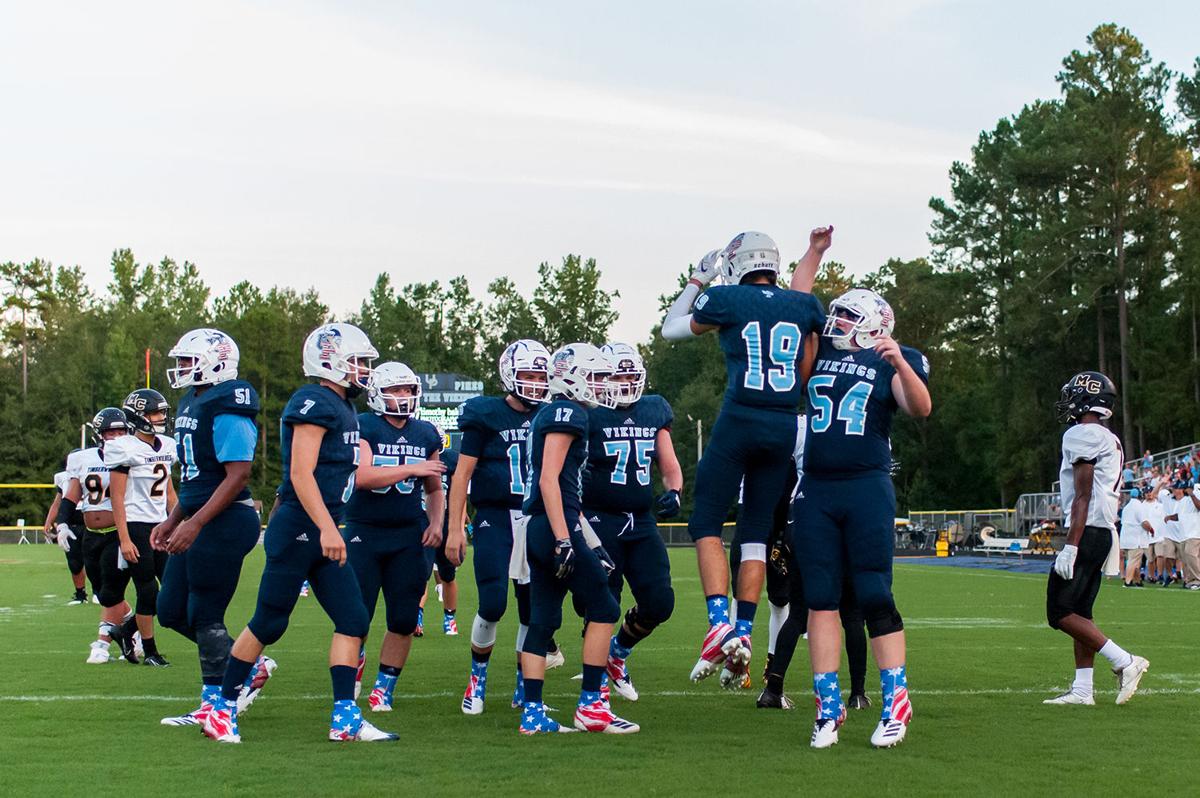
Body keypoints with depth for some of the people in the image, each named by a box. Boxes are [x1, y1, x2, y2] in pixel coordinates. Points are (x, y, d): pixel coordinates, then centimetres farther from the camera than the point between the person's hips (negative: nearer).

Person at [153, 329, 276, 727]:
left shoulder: (226, 413, -17)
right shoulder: (191, 405, 14)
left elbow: (238, 475, -22)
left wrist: (193, 524, -23)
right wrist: (173, 520, 19)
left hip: (225, 523, -10)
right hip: (200, 523, 10)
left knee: (204, 616, -2)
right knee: (171, 611, 12)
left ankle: (214, 704, 10)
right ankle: (250, 666, 22)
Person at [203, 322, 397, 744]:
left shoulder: (343, 409, 16)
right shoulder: (315, 403, -13)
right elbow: (301, 474, -20)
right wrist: (326, 528, -26)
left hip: (323, 533, 9)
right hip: (298, 529, -9)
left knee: (353, 621, 2)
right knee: (268, 623, 0)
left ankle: (345, 717, 3)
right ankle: (223, 709, 13)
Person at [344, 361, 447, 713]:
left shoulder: (426, 434, 9)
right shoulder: (362, 427, -7)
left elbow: (434, 489, 20)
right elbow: (361, 476, -21)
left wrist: (436, 522, 4)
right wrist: (411, 469, -23)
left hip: (409, 536, 4)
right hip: (364, 532, -4)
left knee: (403, 620, 1)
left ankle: (384, 687, 16)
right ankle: (354, 659, 30)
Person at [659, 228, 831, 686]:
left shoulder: (726, 299, -1)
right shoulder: (803, 304, 7)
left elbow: (671, 330, 17)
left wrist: (697, 280, 26)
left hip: (739, 423, -4)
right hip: (785, 427, 4)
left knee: (707, 523, 4)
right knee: (757, 531, 11)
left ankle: (720, 624, -13)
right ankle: (743, 632, 7)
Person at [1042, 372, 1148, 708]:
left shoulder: (1081, 435, -11)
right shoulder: (1111, 440, 18)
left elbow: (1083, 496, -17)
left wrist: (1071, 546, -20)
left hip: (1087, 531, -10)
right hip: (1106, 531, 10)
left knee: (1060, 613, -8)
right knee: (1079, 611, 10)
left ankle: (1125, 661, -11)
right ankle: (1082, 690, 7)